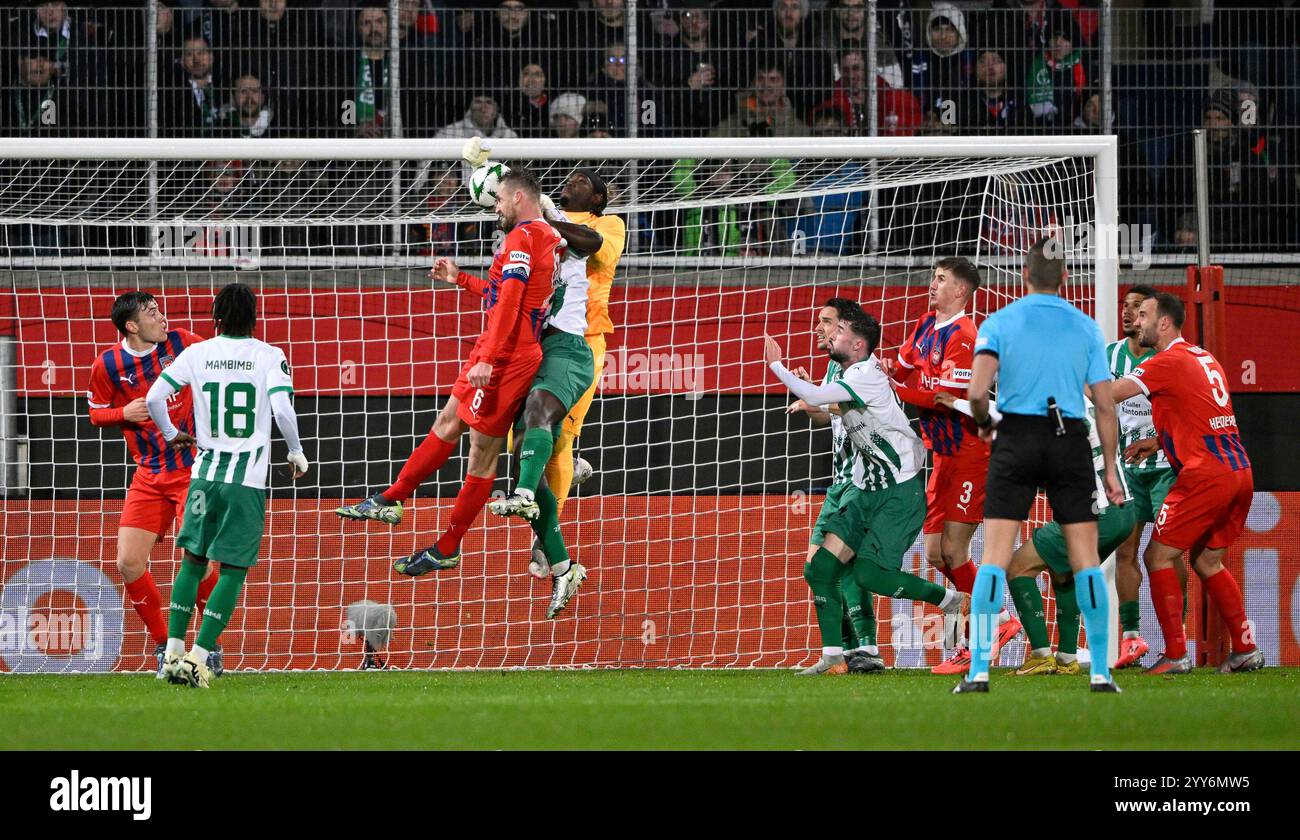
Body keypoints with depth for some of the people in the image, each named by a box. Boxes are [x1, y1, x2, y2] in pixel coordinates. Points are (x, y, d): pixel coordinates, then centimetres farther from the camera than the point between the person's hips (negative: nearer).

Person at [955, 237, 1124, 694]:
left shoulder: (999, 322, 0)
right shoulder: (1085, 327, 5)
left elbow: (978, 392, -12)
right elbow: (1105, 405, 3)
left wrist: (984, 423, 10)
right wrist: (1110, 470, 10)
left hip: (1016, 438, -1)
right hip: (1070, 442, 1)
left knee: (994, 558, -1)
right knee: (1086, 559, 5)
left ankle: (979, 671, -9)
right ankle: (1101, 671, 2)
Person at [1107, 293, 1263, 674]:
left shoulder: (1169, 362, -7)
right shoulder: (1204, 359, 19)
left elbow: (1106, 395, -10)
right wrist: (1157, 442, 22)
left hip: (1205, 474, -9)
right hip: (1240, 473, 9)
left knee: (1158, 557, -2)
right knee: (1207, 562, 19)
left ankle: (1176, 655, -7)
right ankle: (1246, 650, 16)